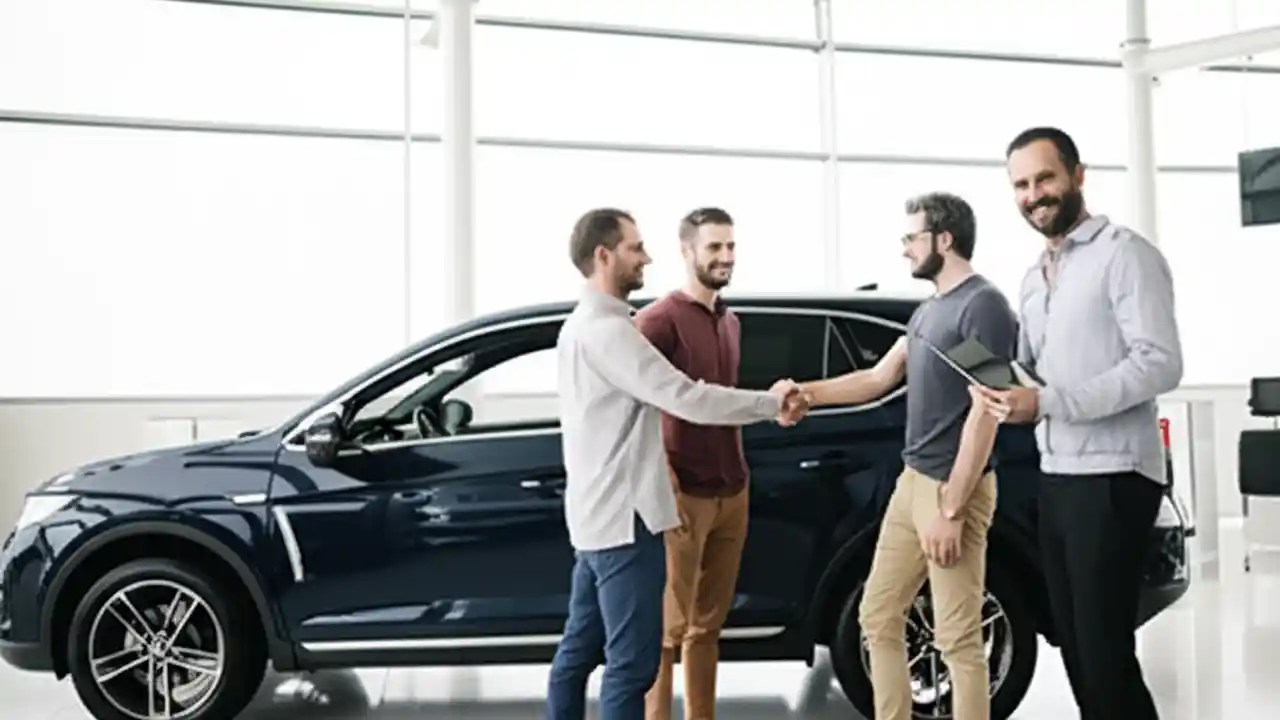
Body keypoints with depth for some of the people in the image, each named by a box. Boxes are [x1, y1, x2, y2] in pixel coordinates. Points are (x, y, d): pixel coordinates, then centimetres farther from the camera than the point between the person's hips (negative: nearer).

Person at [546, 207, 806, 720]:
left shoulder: (583, 325, 16)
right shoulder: (607, 330, -18)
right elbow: (687, 398, -22)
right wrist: (772, 402, -10)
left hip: (597, 514, 11)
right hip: (621, 518, -11)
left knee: (580, 649, 14)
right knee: (632, 661, -7)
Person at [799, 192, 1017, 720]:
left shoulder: (983, 305, -13)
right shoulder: (928, 310, 15)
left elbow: (983, 412, -18)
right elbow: (879, 379, 25)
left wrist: (951, 509, -20)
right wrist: (806, 392, 13)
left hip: (953, 487, -9)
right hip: (911, 480, 10)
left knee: (956, 637, -4)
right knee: (878, 617, 13)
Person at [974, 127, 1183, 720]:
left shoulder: (1124, 253, -9)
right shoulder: (1034, 278, 17)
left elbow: (1160, 364, -18)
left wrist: (1047, 402, -22)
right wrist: (1006, 391, -2)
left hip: (1111, 478, -8)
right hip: (1056, 478, 8)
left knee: (1104, 652, -6)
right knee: (1074, 645, 13)